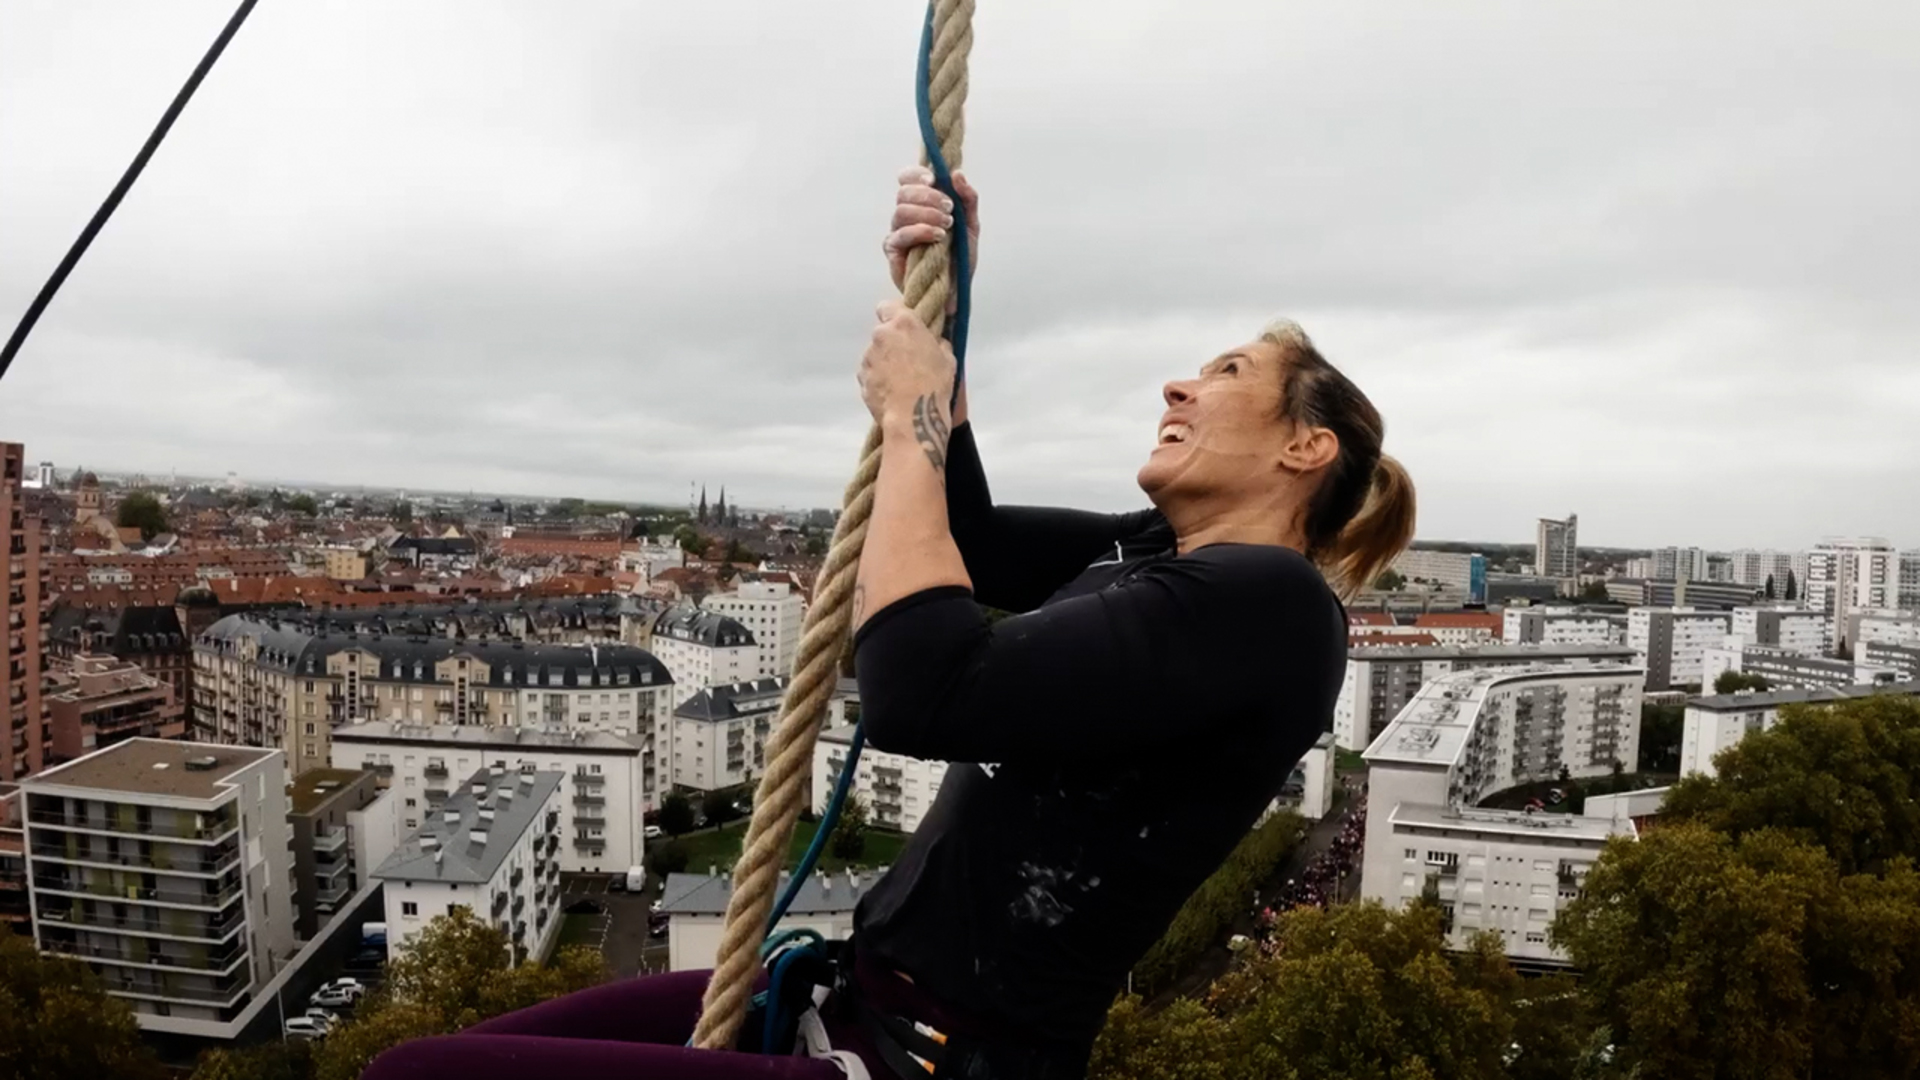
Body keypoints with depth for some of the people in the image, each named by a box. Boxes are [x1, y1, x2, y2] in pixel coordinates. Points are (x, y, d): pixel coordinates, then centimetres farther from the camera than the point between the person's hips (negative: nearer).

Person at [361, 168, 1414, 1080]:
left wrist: (912, 416, -15)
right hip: (866, 983, 9)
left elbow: (924, 691, -29)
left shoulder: (1269, 602, -18)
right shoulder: (1159, 551, 10)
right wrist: (933, 305, 7)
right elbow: (966, 538, 18)